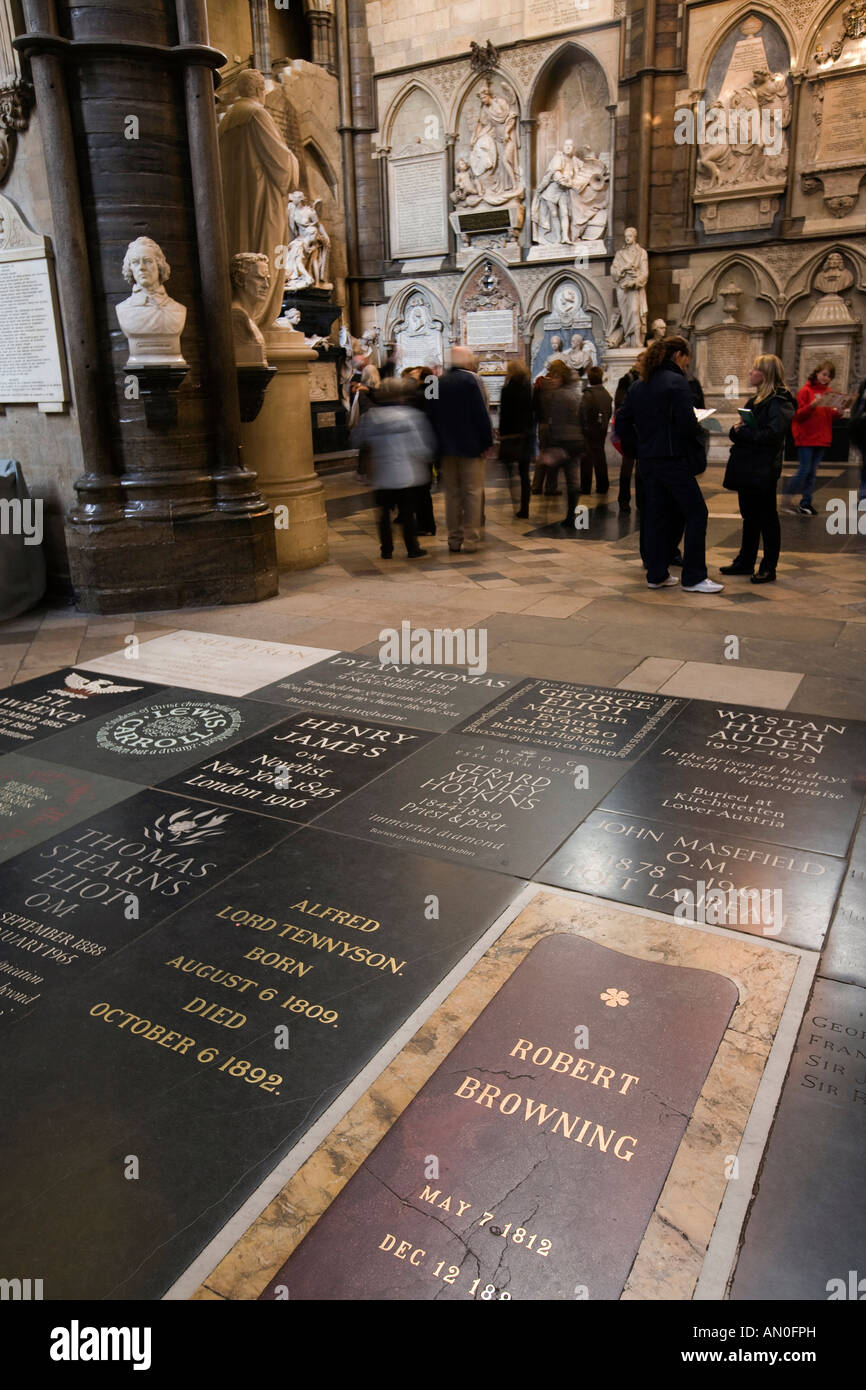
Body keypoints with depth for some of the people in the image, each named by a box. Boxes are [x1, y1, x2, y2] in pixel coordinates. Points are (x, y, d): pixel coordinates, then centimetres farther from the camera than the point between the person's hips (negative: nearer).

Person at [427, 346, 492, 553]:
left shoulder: (438, 383, 7)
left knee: (452, 494, 10)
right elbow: (481, 413, -12)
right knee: (473, 493, 1)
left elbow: (433, 415, 9)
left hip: (446, 448, 5)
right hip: (470, 447, -5)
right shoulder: (470, 380, -8)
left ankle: (454, 539, 13)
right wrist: (487, 441, -5)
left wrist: (438, 443, 13)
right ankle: (471, 540, -1)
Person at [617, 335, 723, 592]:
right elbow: (687, 423, -18)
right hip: (673, 459, -8)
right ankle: (693, 578, 0)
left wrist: (637, 450, 16)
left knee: (655, 516, 12)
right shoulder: (676, 382, -11)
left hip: (647, 461, 8)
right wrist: (698, 451, -2)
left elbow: (622, 421, 12)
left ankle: (656, 575, 15)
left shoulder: (638, 386, 11)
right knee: (696, 513, 0)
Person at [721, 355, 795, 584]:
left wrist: (743, 432, -15)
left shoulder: (779, 402, -12)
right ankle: (745, 562, 24)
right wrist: (737, 430, -3)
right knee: (749, 516, 15)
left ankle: (769, 567, 6)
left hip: (763, 471, -9)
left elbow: (772, 435, -22)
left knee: (767, 518, -1)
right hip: (747, 470, 9)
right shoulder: (754, 401, 16)